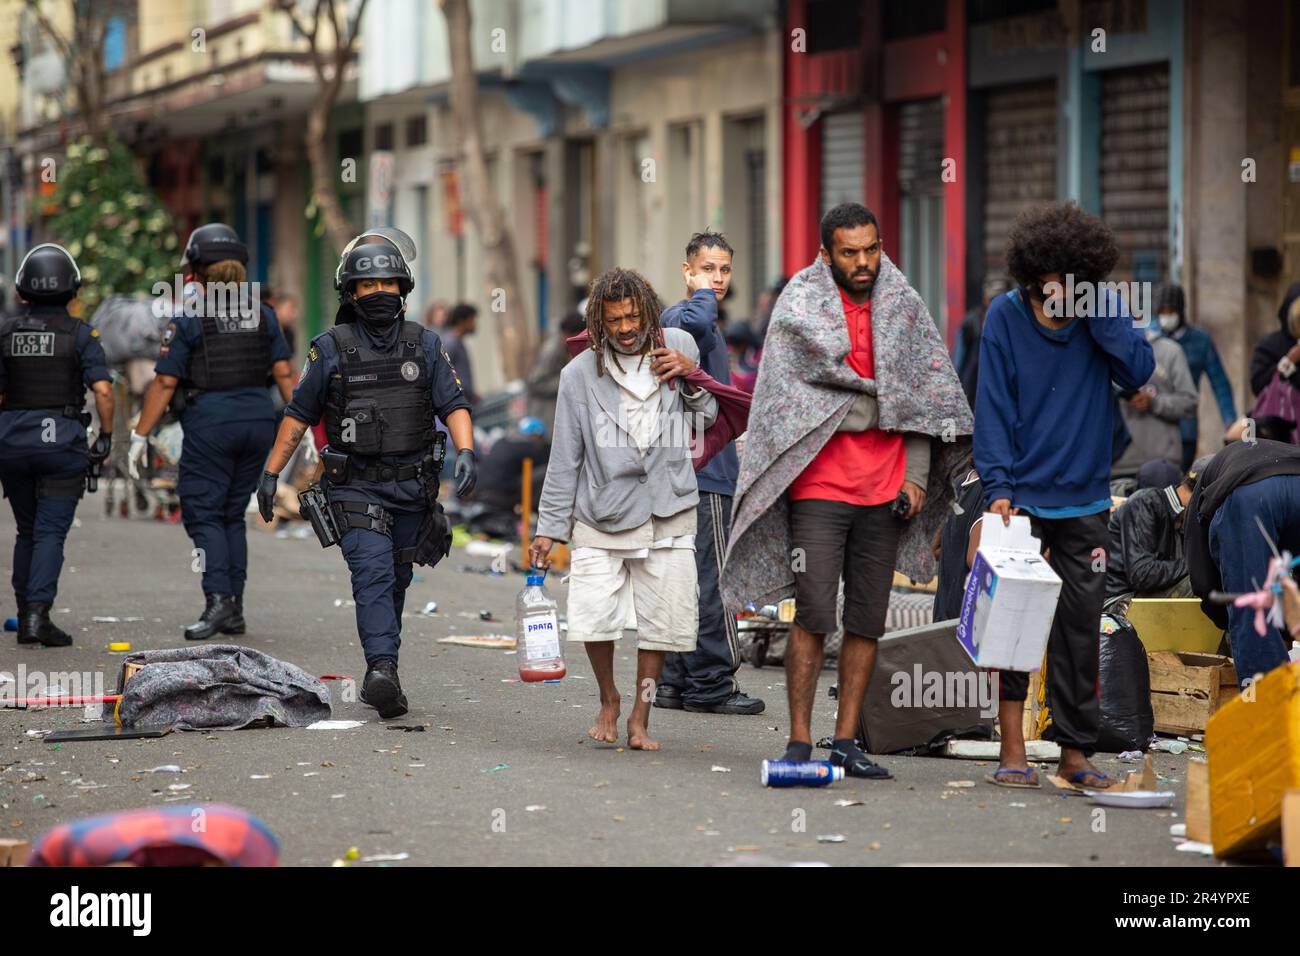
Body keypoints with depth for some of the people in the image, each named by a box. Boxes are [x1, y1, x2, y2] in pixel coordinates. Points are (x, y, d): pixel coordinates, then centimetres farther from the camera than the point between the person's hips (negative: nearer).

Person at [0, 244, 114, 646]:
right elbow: (103, 390, -12)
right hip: (62, 442, -3)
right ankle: (38, 614, -15)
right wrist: (106, 436, 0)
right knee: (50, 532, -2)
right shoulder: (80, 334, -4)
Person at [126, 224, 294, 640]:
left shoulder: (188, 316, -5)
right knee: (232, 515, 14)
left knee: (203, 513, -1)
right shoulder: (261, 313, 8)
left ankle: (217, 599, -19)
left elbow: (165, 383, -7)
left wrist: (139, 437, -2)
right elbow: (284, 374, 5)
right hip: (258, 417, 5)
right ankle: (234, 611, 11)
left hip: (210, 420, -5)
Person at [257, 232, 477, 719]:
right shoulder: (331, 349, -2)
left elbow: (454, 405, 2)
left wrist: (466, 451, -17)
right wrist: (270, 473, 3)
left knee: (396, 582, 11)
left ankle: (381, 675, 24)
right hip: (355, 486, -3)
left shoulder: (424, 344, 5)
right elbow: (299, 414, 5)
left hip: (412, 486, 3)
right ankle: (382, 671, -29)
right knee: (373, 574, -18)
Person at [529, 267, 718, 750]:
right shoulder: (580, 373, -2)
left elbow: (706, 419, 16)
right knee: (593, 619, -9)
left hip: (667, 514, 1)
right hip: (600, 516, -1)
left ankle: (640, 717, 19)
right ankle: (608, 701, 18)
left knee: (661, 623, 2)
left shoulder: (678, 346, 4)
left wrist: (692, 378, -4)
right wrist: (549, 526, 1)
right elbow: (566, 457, 2)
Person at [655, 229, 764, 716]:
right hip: (701, 474, -10)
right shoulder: (678, 316, -10)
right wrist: (702, 293, -20)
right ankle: (711, 684, -7)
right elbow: (694, 324, -36)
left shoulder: (709, 327, 21)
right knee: (709, 579, -9)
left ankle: (679, 682, 14)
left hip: (706, 470, 10)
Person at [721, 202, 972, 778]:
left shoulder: (904, 305, 9)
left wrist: (916, 475, 5)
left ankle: (846, 741, 11)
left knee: (868, 622, 5)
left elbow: (925, 392, 12)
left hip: (884, 488, 4)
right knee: (814, 616, -8)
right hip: (820, 485, -4)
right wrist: (885, 397, -5)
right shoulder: (801, 302, -1)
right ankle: (799, 741, -2)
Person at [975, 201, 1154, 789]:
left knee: (1080, 624, 5)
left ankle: (1075, 751, 13)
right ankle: (1013, 749, 3)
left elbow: (1138, 373, -13)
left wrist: (1097, 314, -18)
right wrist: (997, 486, -11)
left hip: (1084, 499, 2)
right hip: (1023, 495, -2)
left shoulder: (1105, 310, 1)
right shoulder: (1006, 316, -4)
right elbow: (992, 408, -4)